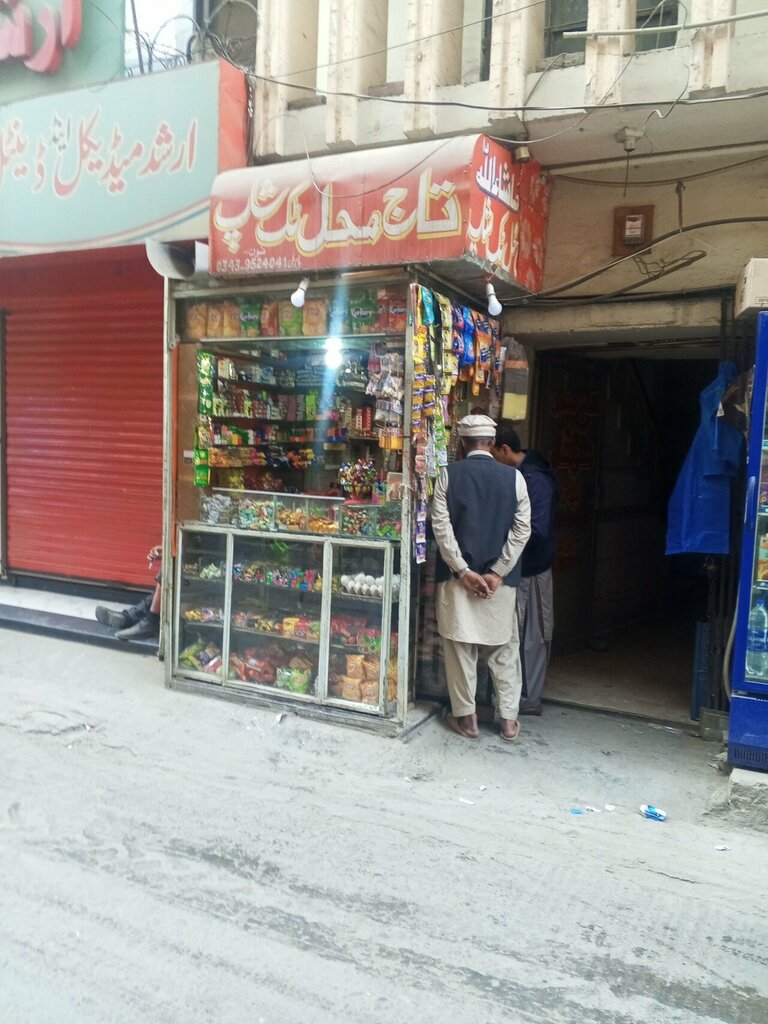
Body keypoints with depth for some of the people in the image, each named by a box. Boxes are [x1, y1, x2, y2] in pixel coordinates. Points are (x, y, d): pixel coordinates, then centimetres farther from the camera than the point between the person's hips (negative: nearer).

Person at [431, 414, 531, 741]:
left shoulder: (449, 475, -4)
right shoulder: (514, 477, -2)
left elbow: (441, 526, -9)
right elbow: (522, 530, -6)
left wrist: (464, 571, -8)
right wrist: (498, 573, -7)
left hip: (457, 576, -1)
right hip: (499, 578, 1)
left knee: (460, 646, 10)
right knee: (504, 648, 12)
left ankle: (465, 716, 17)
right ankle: (509, 718, 17)